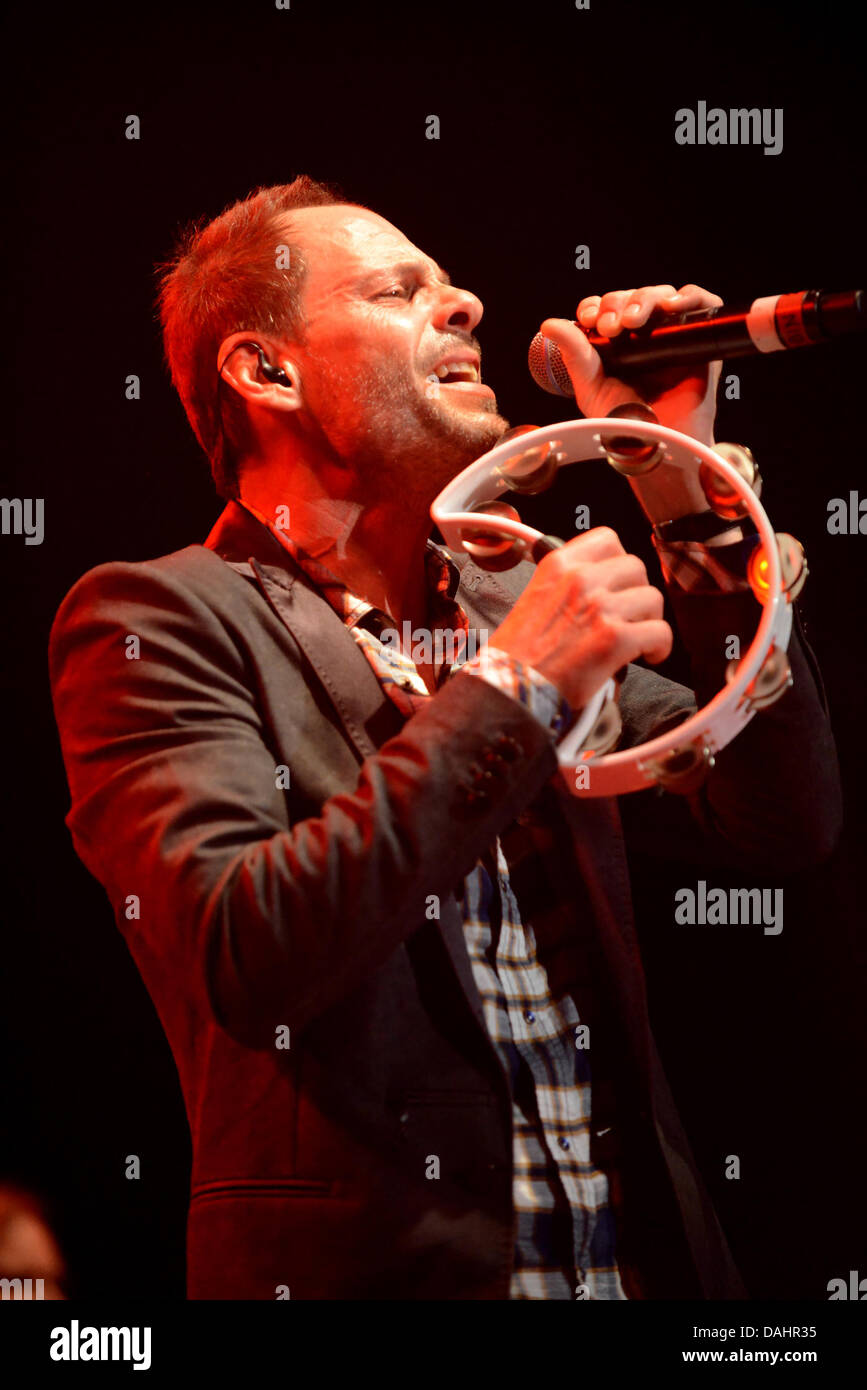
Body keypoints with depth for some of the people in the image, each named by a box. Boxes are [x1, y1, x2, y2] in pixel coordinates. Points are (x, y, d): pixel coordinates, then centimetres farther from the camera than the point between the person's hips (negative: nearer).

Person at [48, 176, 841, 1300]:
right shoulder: (158, 618, -7)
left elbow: (786, 827, 3)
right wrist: (510, 688, -19)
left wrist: (685, 490, -1)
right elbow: (247, 964, -21)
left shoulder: (517, 607, 11)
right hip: (370, 1268, -6)